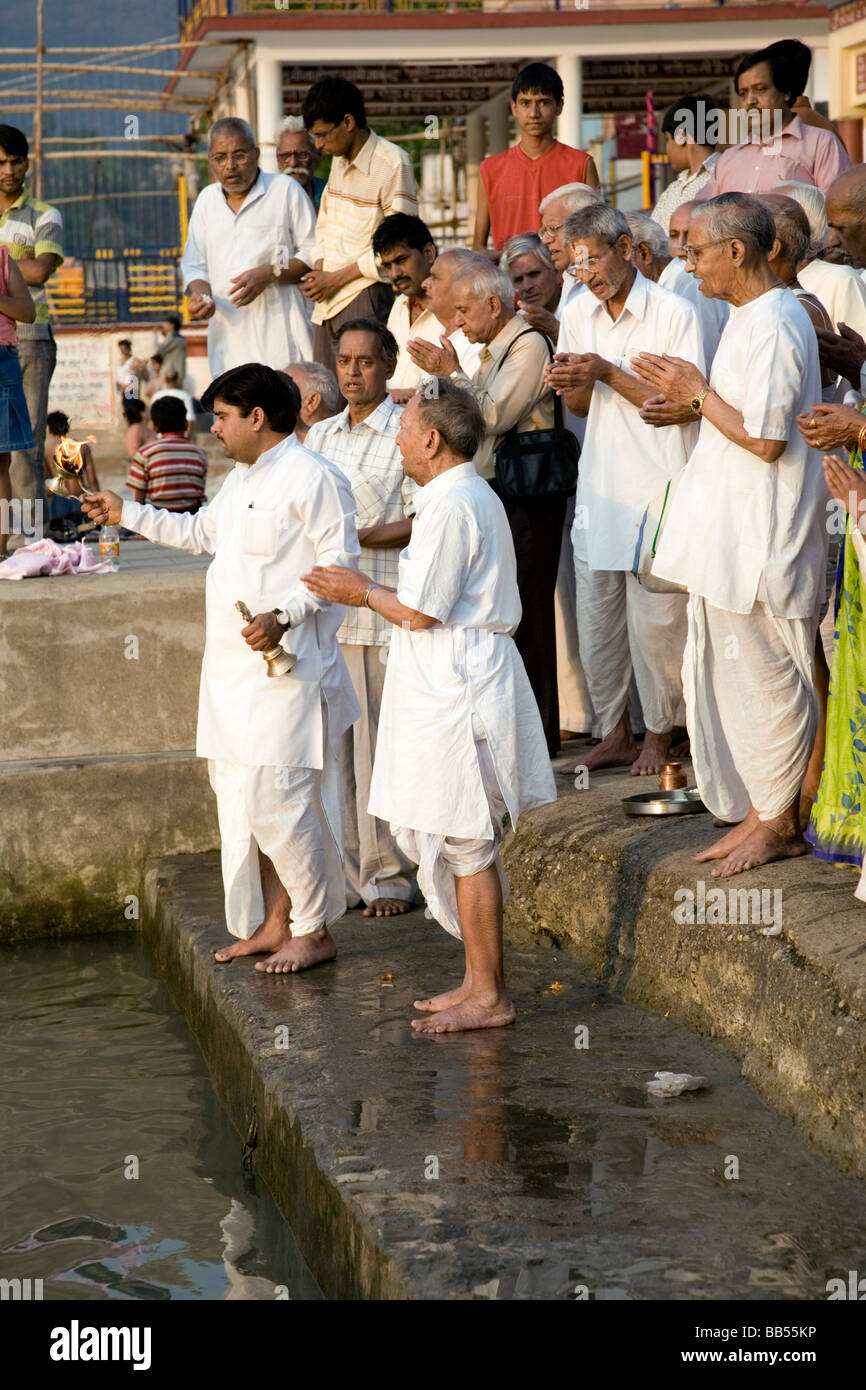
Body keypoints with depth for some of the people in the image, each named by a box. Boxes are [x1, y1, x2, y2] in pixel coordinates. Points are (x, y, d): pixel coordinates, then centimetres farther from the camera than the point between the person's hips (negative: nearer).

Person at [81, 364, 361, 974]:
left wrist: (285, 615, -27)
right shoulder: (242, 479, 18)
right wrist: (128, 514, 31)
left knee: (276, 801, -10)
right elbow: (202, 532, 33)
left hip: (286, 669, -10)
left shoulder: (313, 478, -12)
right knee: (242, 802, 11)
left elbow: (339, 563, -17)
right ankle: (273, 922, 21)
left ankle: (314, 932, 1)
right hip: (234, 671, 10)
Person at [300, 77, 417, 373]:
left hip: (365, 297, -8)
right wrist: (318, 273, 6)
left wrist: (336, 278, -10)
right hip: (327, 303, 8)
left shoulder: (392, 164, -11)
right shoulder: (339, 160, 14)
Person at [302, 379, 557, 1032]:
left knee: (464, 845, -4)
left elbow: (420, 613, -18)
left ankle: (488, 996, 2)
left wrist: (365, 593, -2)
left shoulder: (451, 506, -17)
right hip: (456, 689, 11)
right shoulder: (472, 497, 16)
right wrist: (370, 589, 16)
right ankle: (480, 982, 22)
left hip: (456, 694, -11)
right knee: (466, 846, 15)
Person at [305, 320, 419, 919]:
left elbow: (422, 524, -9)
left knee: (383, 746, -3)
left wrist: (352, 537, -17)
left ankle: (391, 875, 4)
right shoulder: (320, 436, 18)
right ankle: (344, 874, 11)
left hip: (384, 614, -6)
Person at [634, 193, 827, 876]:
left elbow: (765, 439, -23)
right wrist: (687, 394, 11)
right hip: (732, 537, 10)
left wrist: (700, 393, -12)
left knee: (768, 679, 0)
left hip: (761, 544, -10)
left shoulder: (773, 327, -19)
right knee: (731, 676, 14)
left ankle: (779, 823, 10)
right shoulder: (752, 317, 13)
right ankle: (761, 812, 23)